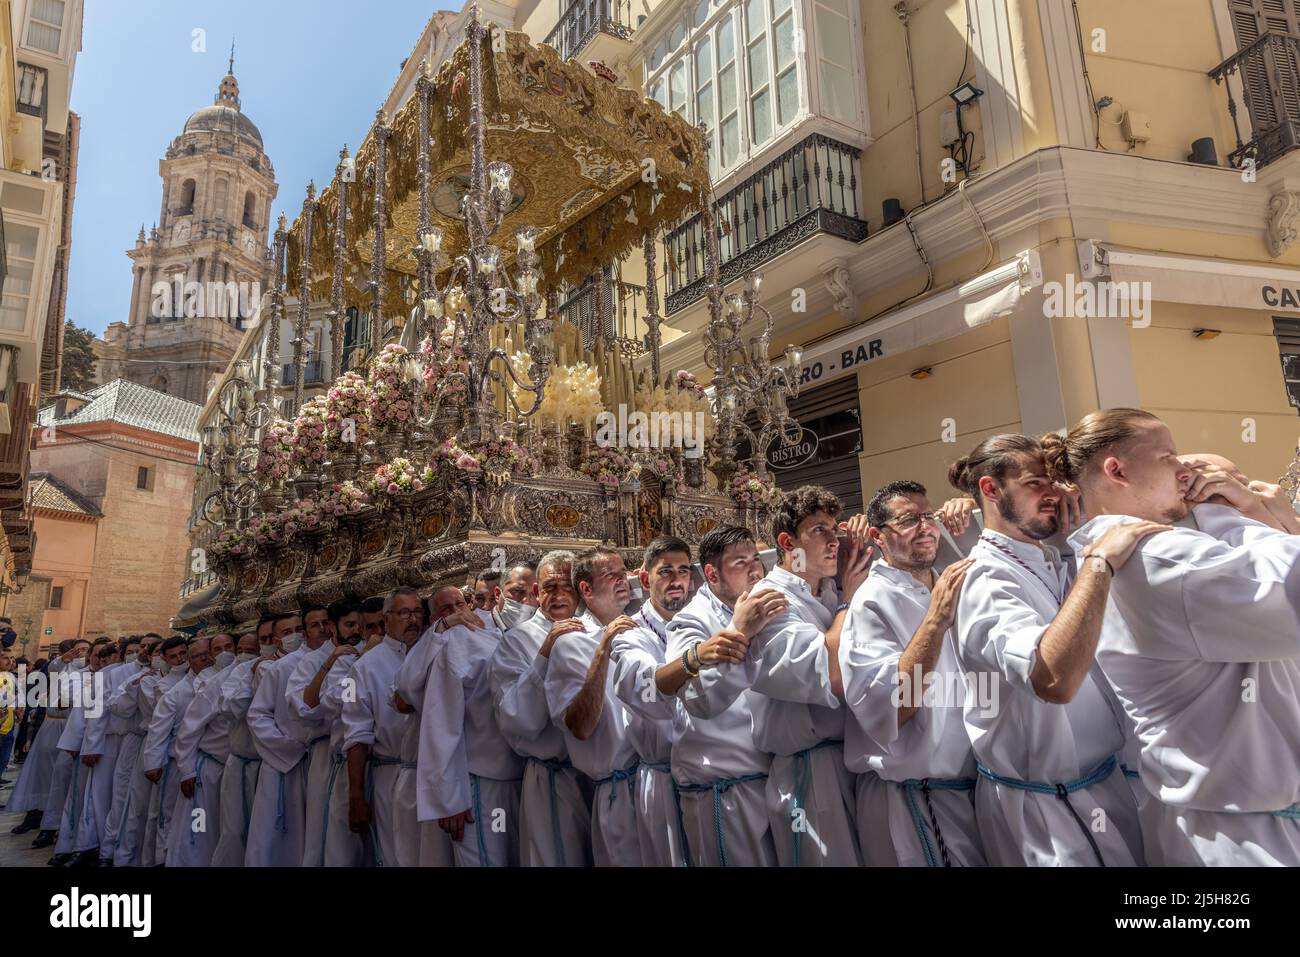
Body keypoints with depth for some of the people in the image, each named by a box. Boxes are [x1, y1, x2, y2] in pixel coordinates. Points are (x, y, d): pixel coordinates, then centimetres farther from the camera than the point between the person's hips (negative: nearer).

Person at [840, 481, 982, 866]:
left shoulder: (948, 589, 9)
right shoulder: (872, 601, -17)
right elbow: (885, 711, -27)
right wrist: (935, 620, -32)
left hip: (971, 787, 8)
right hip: (915, 800, -8)